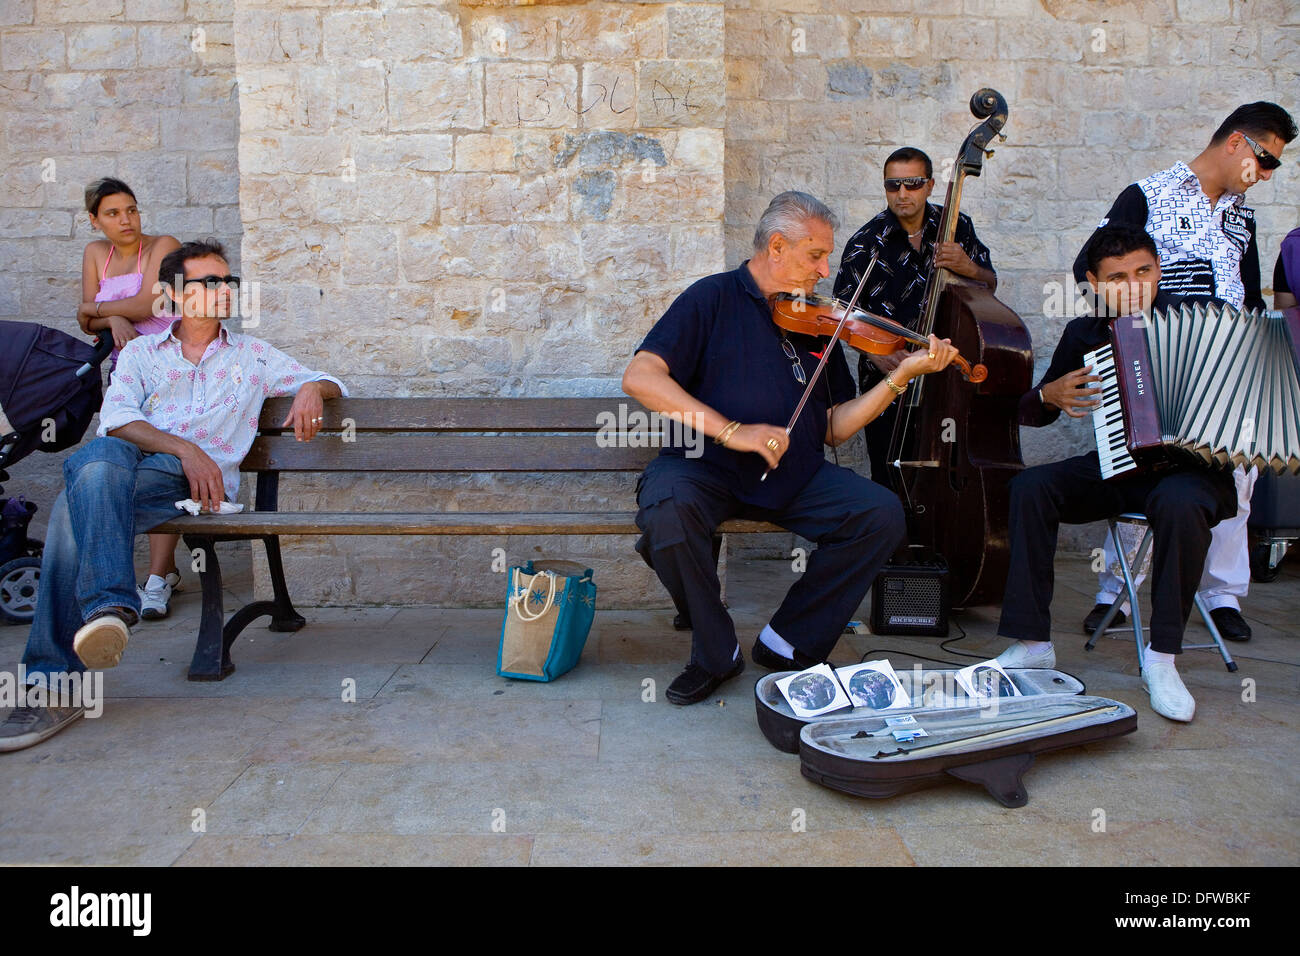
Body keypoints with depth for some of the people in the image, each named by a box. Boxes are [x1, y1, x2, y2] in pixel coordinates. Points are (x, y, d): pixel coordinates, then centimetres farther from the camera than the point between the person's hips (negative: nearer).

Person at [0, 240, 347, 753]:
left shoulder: (252, 354, 25)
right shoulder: (141, 352, 24)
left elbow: (330, 383, 28)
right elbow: (116, 417, 5)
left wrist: (312, 389, 1)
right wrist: (184, 447, -13)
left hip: (194, 481, -2)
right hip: (122, 466, 2)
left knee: (76, 505, -31)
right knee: (105, 453, -37)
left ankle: (55, 679, -35)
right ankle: (110, 604, -47)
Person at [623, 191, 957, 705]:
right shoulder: (715, 298, -1)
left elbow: (833, 428, 10)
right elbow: (640, 377, -15)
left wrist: (900, 377, -2)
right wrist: (729, 431, -23)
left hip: (794, 478, 5)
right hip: (704, 468, -4)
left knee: (883, 514, -16)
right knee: (667, 513, -35)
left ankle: (788, 643, -1)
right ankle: (716, 653, -9)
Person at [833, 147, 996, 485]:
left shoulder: (957, 227, 5)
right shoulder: (865, 243, -4)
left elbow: (990, 286, 10)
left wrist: (970, 268, -13)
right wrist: (875, 350, -23)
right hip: (888, 379, -2)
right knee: (889, 481, -1)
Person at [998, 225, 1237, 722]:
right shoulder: (1084, 333, 7)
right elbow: (1027, 412, 14)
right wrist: (1050, 395, -7)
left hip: (1191, 465, -3)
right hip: (1117, 468, 4)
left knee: (1180, 504, -38)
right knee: (1029, 487, -21)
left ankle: (1162, 657, -22)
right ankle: (1032, 642, -15)